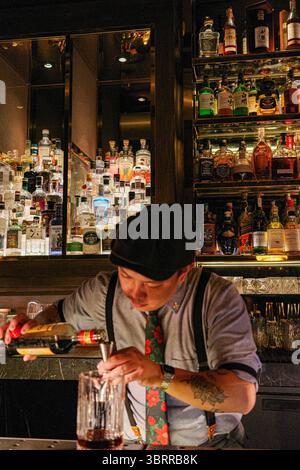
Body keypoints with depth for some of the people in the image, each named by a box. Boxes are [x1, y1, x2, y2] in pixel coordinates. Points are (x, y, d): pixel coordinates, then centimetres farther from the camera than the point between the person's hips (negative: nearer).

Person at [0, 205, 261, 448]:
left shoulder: (218, 298, -19)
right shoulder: (105, 290, -8)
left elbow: (244, 395, -27)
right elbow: (62, 313, 12)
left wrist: (161, 375, -40)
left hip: (211, 441, -1)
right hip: (132, 440, 2)